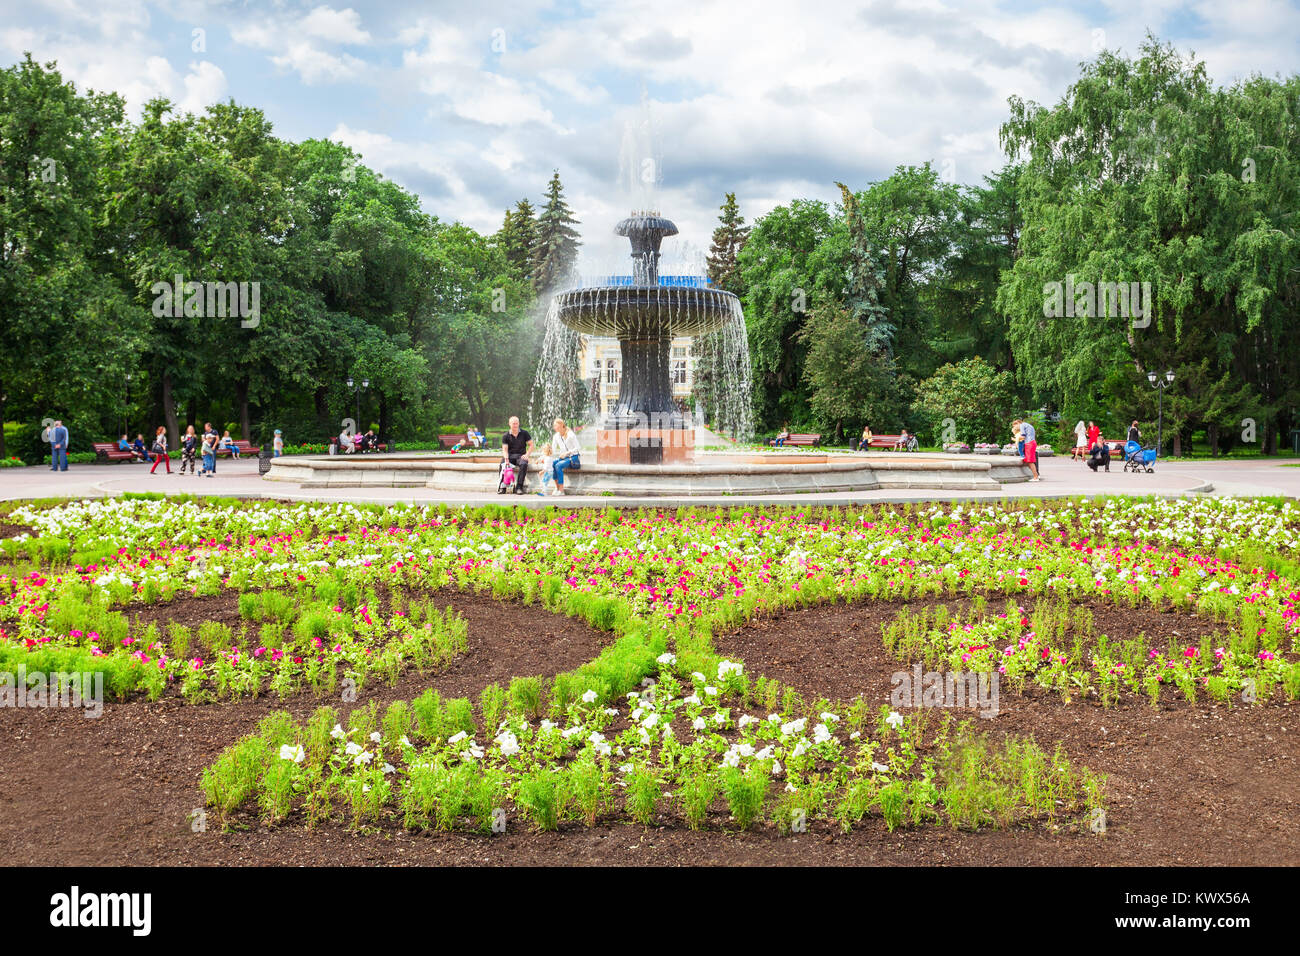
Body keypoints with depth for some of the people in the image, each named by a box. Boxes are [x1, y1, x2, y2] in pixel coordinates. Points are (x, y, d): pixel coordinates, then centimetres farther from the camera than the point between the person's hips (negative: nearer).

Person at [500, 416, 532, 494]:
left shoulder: (524, 433, 7)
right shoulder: (505, 436, 7)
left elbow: (531, 445, 8)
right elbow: (505, 449, -1)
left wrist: (526, 455, -8)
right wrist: (506, 457, -22)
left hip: (521, 455, 0)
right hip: (510, 456, 1)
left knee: (523, 464, -36)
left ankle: (519, 487, -33)